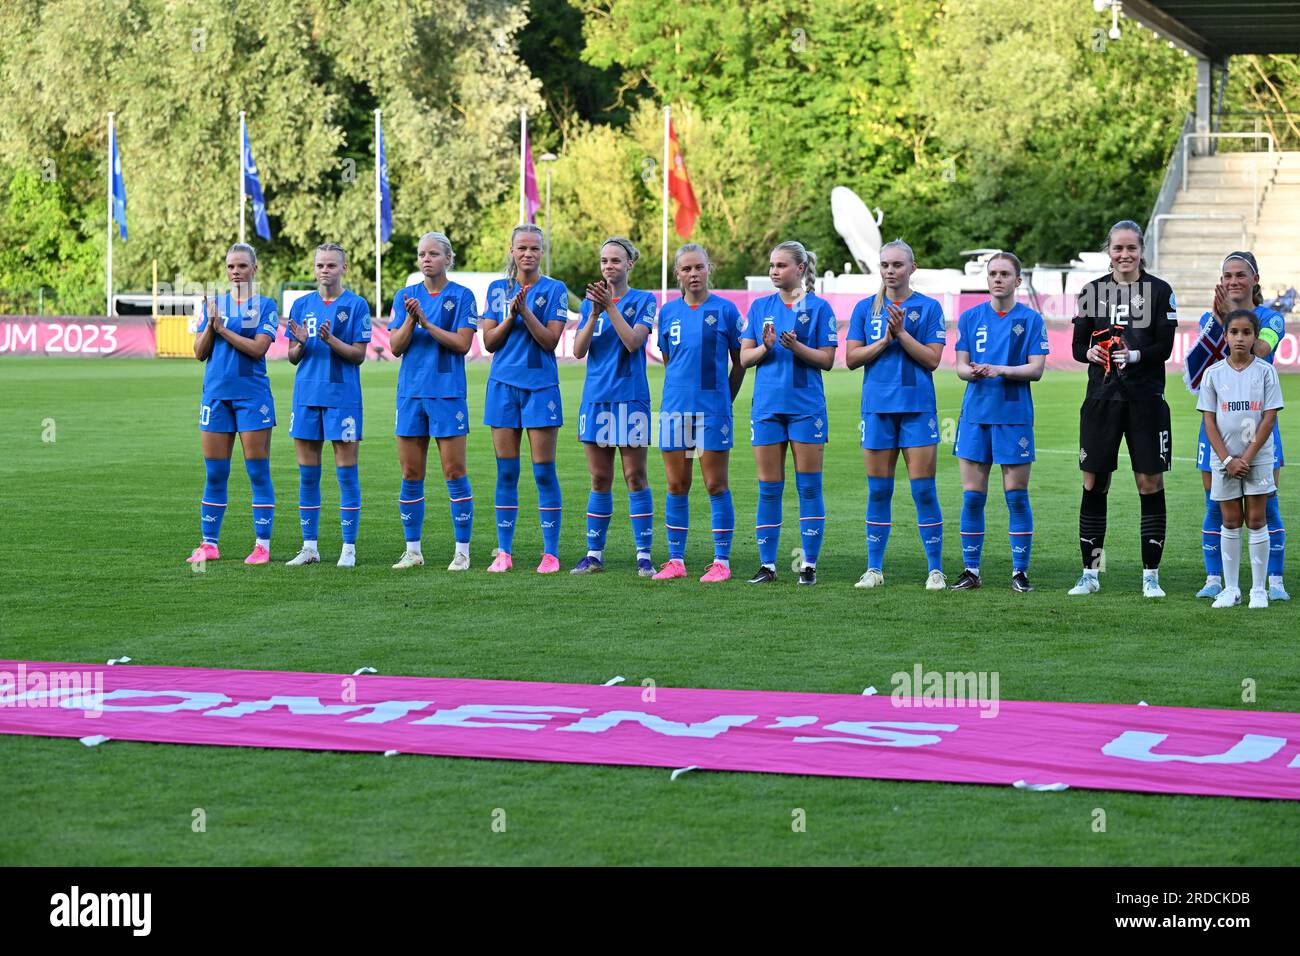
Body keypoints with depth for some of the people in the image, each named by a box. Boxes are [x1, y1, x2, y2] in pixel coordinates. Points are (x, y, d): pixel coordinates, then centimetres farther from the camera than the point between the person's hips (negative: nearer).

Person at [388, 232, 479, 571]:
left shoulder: (462, 296, -1)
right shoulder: (406, 296, 10)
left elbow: (462, 343, -10)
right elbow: (396, 346, 4)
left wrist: (426, 321, -15)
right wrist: (410, 319, -13)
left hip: (447, 393, -4)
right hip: (410, 393, 4)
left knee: (454, 472, -4)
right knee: (410, 474, 6)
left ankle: (462, 551, 2)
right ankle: (413, 550, 14)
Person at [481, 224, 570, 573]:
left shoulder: (554, 290, 1)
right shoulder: (498, 289, 9)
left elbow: (550, 340, -8)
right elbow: (489, 342, 4)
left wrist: (525, 311, -19)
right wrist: (511, 316, -11)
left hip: (541, 387, -3)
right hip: (504, 386, 3)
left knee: (544, 471, -3)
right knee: (506, 471, 5)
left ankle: (551, 553, 2)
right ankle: (503, 551, 9)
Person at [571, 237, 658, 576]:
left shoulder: (643, 301, -1)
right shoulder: (590, 302, 11)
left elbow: (633, 341, -15)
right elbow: (578, 350, 1)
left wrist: (610, 306, -19)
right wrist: (595, 313, -12)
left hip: (630, 396, -4)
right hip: (596, 396, 4)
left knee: (635, 478, -2)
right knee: (599, 480, 8)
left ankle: (644, 554, 2)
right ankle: (594, 554, 13)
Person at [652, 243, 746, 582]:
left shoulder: (724, 309, -2)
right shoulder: (668, 312, 8)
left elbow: (739, 362, 5)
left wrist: (724, 399, 7)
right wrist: (680, 391, 13)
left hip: (713, 409, -3)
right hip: (675, 407, 3)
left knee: (716, 485, -1)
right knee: (676, 485, 6)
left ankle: (722, 561, 5)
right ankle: (676, 560, 13)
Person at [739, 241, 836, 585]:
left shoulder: (818, 307, 0)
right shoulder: (760, 307, 10)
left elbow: (827, 360, -4)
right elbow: (744, 357, 7)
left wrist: (796, 346, -18)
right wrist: (765, 347, -12)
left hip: (806, 406, -3)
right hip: (767, 407, 3)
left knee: (809, 486, -1)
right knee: (769, 488, 4)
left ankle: (809, 564, 5)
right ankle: (767, 565, 9)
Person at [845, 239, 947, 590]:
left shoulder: (929, 308, 2)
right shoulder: (866, 308, 8)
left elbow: (932, 359, -5)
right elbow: (851, 357, 3)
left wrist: (902, 333, -13)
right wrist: (885, 341, -9)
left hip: (917, 407, -2)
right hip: (877, 407, 2)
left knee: (924, 490, -4)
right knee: (878, 491, 6)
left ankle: (936, 570, 2)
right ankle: (874, 568, 13)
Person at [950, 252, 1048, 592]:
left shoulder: (1030, 319, 1)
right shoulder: (970, 317, 10)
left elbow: (1036, 369, -5)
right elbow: (960, 364, 9)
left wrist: (999, 370, -19)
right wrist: (971, 371, -14)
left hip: (1014, 416, -3)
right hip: (975, 414, 3)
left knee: (1016, 496, -1)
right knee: (972, 496, 2)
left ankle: (1020, 571, 7)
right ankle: (971, 570, 10)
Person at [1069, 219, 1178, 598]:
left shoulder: (1159, 291, 1)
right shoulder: (1092, 291, 8)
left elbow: (1164, 347, -5)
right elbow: (1077, 344, 8)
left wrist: (1136, 355, -23)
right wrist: (1090, 353, -14)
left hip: (1146, 397, -2)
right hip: (1102, 397, 2)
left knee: (1150, 484, -1)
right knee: (1093, 484, 2)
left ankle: (1151, 575, 7)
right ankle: (1090, 573, 10)